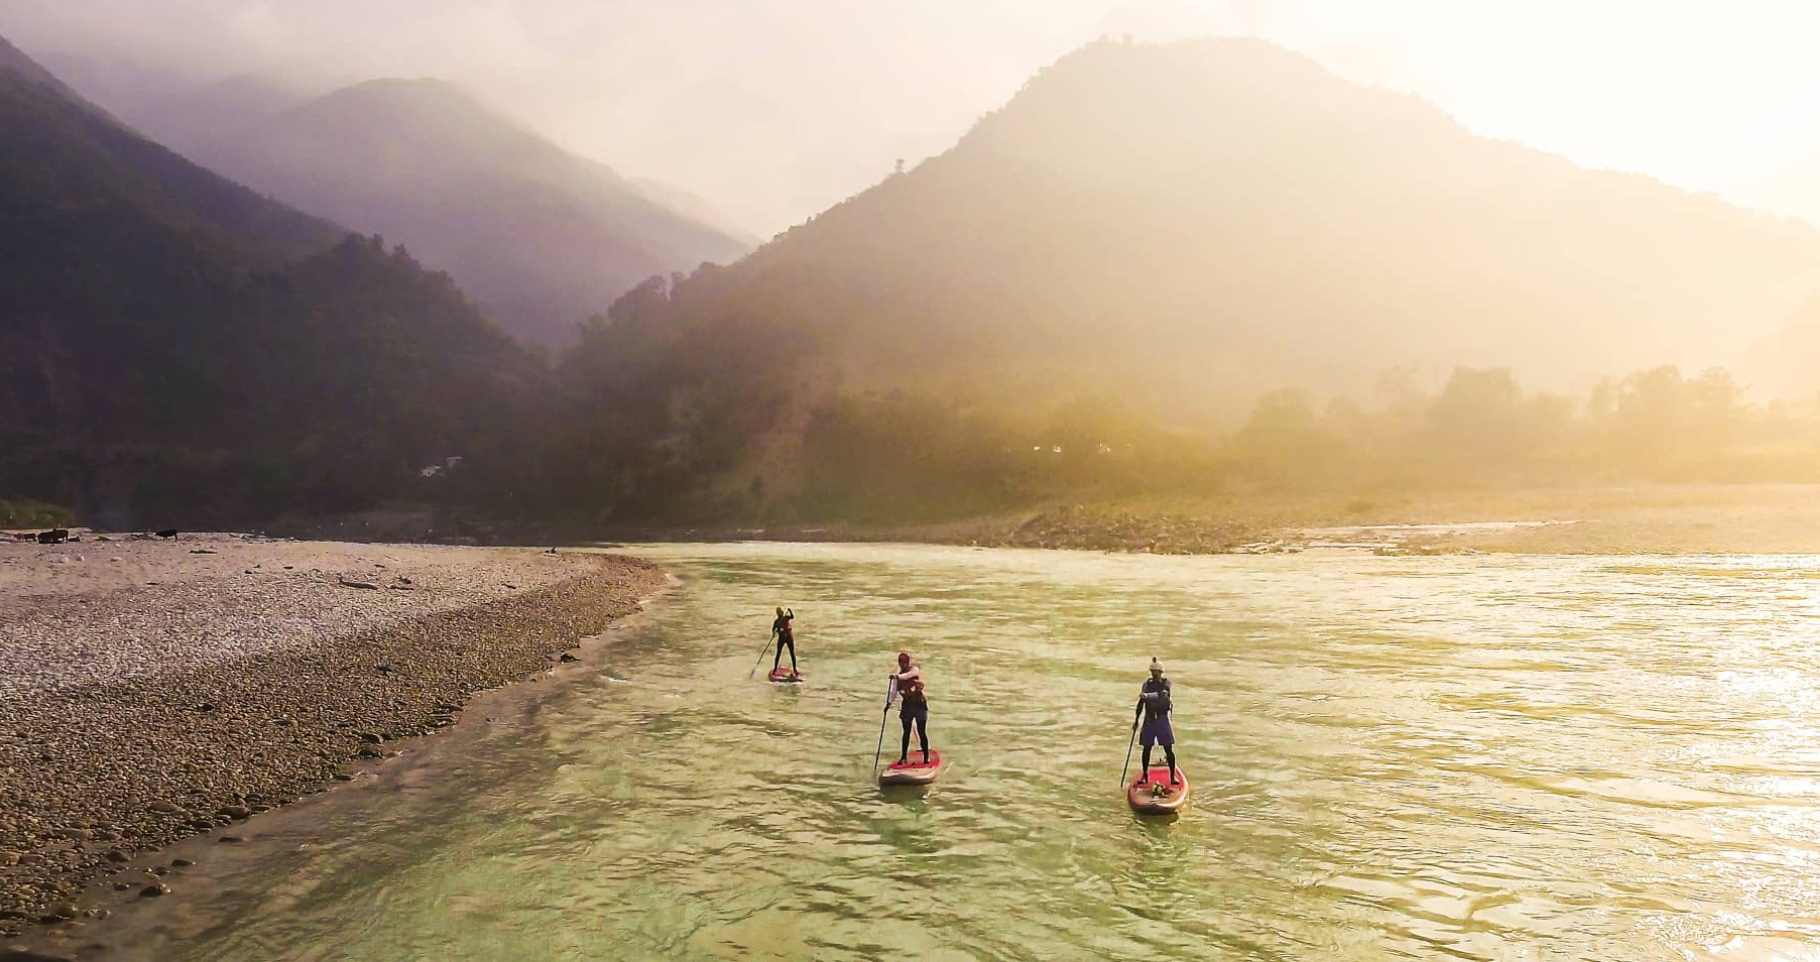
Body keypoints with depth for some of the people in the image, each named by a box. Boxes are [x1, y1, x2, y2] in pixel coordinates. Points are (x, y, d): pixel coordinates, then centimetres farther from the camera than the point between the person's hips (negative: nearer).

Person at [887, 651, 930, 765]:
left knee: (922, 732, -1)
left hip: (919, 704, -4)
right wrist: (889, 702, -11)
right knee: (906, 732, 6)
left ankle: (926, 757, 6)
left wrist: (898, 676, -47)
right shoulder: (897, 676, 7)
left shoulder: (914, 669, -6)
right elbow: (894, 692, 6)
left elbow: (910, 674, -30)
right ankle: (903, 756, 13)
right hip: (907, 705, 4)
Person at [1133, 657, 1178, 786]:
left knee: (1168, 749, -3)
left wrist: (1147, 696, -44)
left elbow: (1161, 695, -26)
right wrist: (1136, 719, 11)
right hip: (1149, 719, 3)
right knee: (1146, 748, 5)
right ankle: (1145, 775, 16)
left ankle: (1173, 775, 5)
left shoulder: (1166, 683, -5)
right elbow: (1141, 702, 10)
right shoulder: (1147, 683, 4)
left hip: (1162, 718, -3)